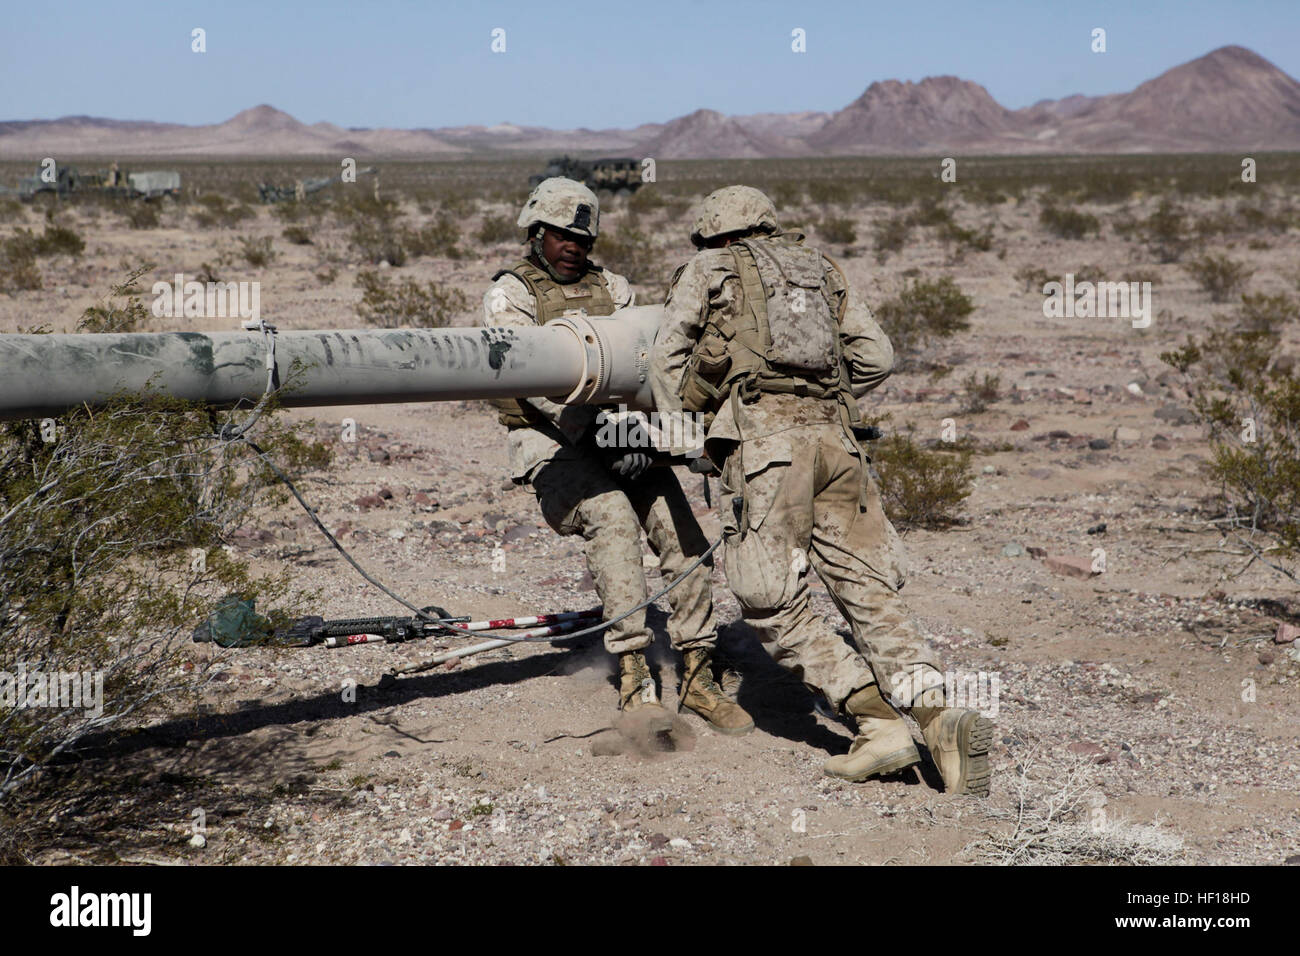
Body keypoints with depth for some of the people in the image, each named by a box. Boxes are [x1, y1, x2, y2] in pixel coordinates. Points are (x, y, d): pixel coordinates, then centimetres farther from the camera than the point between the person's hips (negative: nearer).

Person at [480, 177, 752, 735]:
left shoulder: (612, 288, 18)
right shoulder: (509, 295, 4)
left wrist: (636, 424, -14)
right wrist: (591, 423, -25)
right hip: (552, 439, -5)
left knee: (685, 537, -12)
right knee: (613, 520, -30)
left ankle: (697, 677, -1)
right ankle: (633, 679, -33)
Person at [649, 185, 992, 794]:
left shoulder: (708, 270, 16)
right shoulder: (822, 270, 26)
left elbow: (669, 359, 12)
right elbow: (875, 358, 21)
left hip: (764, 440, -5)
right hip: (836, 438, 5)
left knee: (776, 609, -2)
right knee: (869, 595, 4)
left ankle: (879, 724, -11)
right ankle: (938, 716, -16)